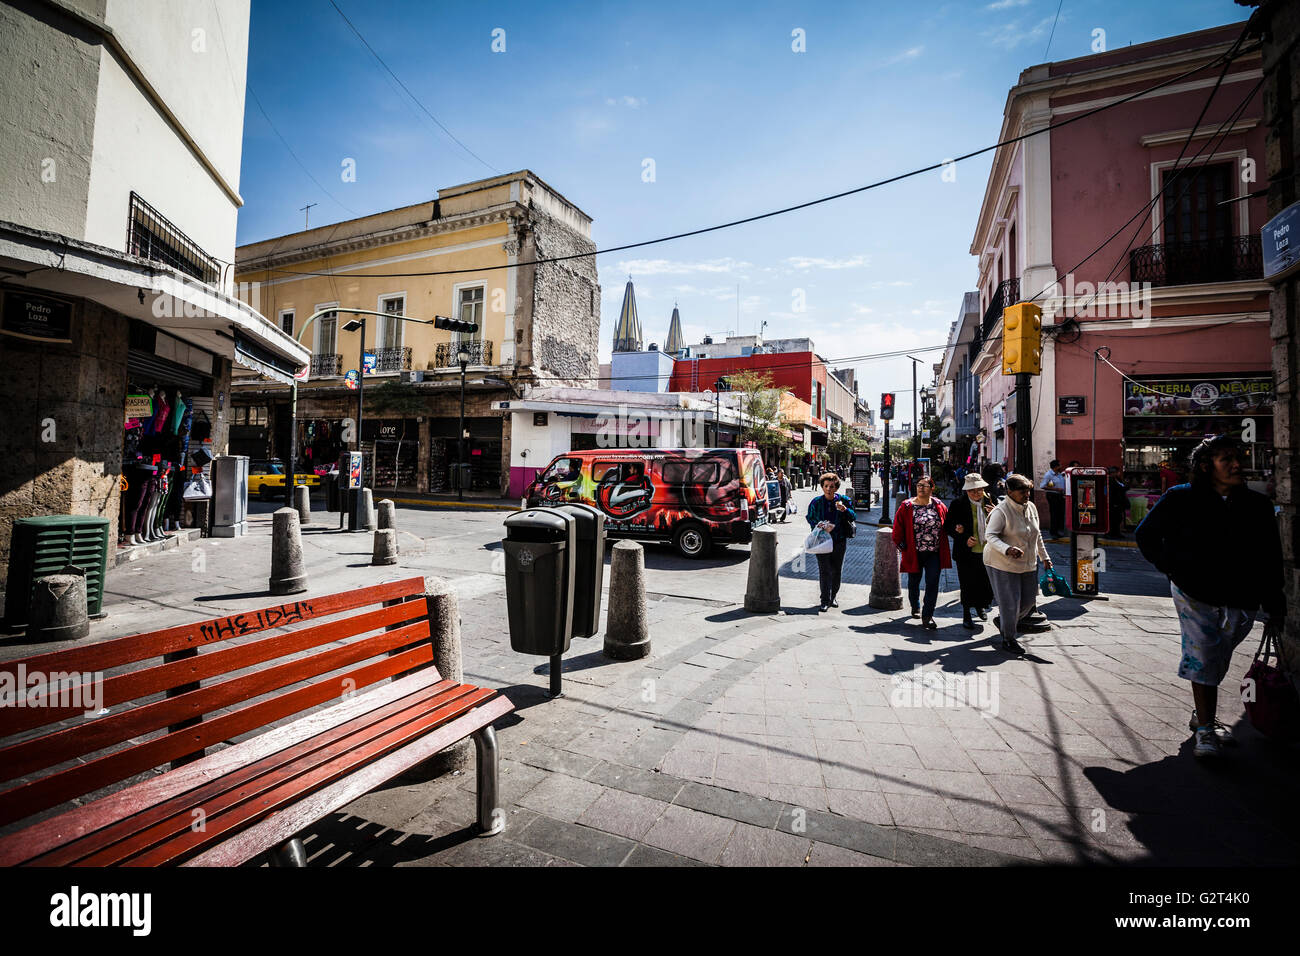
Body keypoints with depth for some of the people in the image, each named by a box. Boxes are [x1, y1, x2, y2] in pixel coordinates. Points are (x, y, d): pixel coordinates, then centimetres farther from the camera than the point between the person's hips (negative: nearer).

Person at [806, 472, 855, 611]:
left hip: (839, 541, 2)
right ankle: (825, 601, -1)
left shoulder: (843, 501, -1)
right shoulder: (816, 502, -1)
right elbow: (810, 519, 9)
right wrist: (817, 525, -12)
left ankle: (832, 598, 28)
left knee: (836, 571, 11)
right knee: (824, 571, -7)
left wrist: (844, 509, -22)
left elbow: (853, 517, -3)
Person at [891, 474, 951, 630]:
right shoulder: (906, 507, -4)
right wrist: (902, 546, -4)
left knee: (933, 583, -8)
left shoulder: (939, 506, 3)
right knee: (914, 582, 14)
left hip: (934, 554, 1)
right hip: (914, 553, -1)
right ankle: (916, 607, 40)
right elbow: (898, 529, -1)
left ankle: (927, 617, -3)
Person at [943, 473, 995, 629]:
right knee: (967, 585, 5)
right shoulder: (958, 504, -9)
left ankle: (980, 606, 41)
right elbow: (947, 527, -5)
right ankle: (966, 615, 25)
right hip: (967, 553, -3)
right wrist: (963, 539, -17)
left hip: (987, 552, 4)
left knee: (986, 584, 10)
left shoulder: (989, 501, 2)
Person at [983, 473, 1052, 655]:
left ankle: (1002, 620, 38)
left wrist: (1044, 557, 22)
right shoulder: (1001, 511, -16)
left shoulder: (1031, 507, 7)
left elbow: (1037, 534, 20)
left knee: (1028, 601, 12)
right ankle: (1008, 640, 14)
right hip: (1003, 565, -7)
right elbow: (990, 536, -21)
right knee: (1010, 602, -2)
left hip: (1028, 565, 7)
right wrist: (1007, 549, -37)